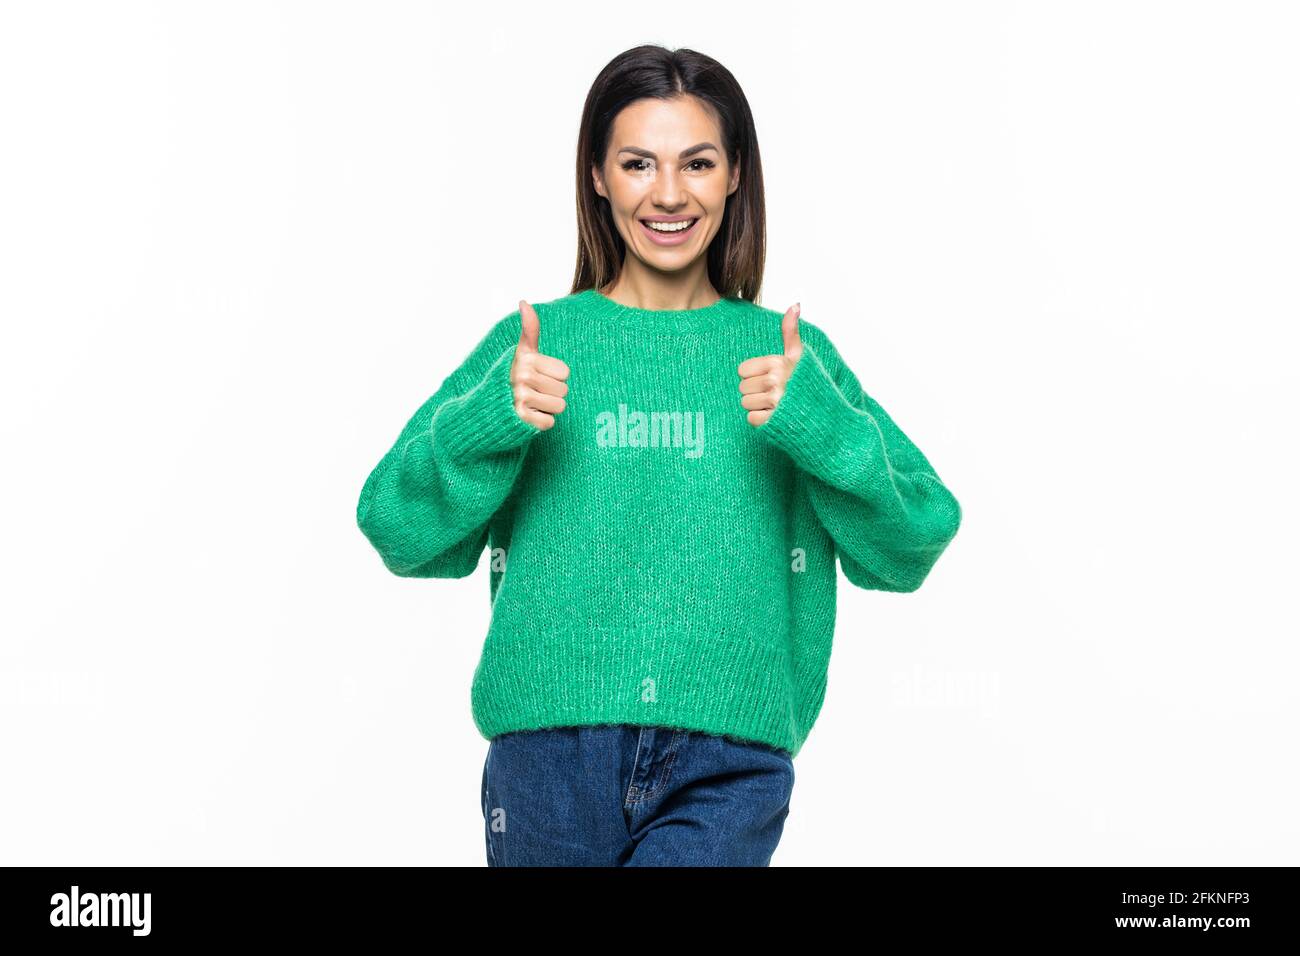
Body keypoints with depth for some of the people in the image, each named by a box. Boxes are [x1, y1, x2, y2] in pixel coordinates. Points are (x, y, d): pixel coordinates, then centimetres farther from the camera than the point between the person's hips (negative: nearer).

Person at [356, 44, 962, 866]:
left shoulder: (789, 353, 8)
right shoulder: (532, 346, 7)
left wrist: (817, 424, -14)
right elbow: (403, 534, 1)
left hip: (730, 758, 0)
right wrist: (490, 422, -15)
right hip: (552, 746, 1)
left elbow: (909, 549, 1)